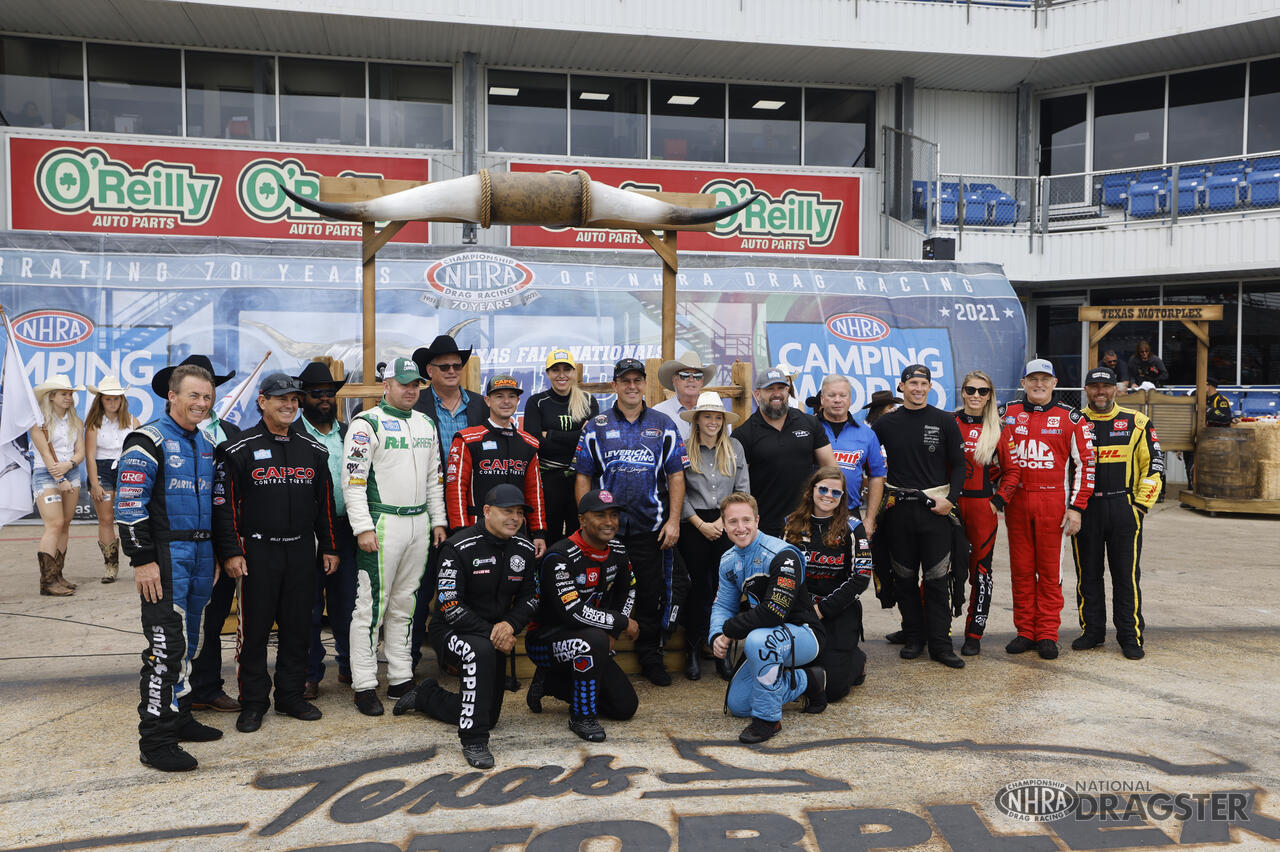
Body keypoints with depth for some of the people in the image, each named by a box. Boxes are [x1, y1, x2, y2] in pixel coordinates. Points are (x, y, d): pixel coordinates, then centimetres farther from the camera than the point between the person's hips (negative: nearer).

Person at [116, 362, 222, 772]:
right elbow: (129, 506, -14)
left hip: (200, 553, 8)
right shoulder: (148, 441, -9)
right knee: (166, 646, -9)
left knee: (186, 642, 15)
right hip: (166, 556, -8)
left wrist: (216, 554, 18)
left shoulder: (206, 444, 15)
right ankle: (156, 742, -3)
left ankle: (179, 718, 27)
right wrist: (143, 560, -18)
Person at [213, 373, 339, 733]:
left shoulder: (314, 450, 10)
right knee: (254, 628, 2)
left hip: (301, 551, 4)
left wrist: (329, 548, 11)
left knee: (297, 627, 9)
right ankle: (253, 701, 15)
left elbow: (325, 502, 14)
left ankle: (291, 696, 21)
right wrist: (230, 552, -10)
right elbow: (224, 503, -5)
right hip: (257, 551, -4)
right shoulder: (240, 449, -3)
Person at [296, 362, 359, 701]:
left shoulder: (349, 433, 12)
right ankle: (310, 675, 17)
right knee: (309, 607, 5)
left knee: (347, 602, 10)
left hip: (346, 530, 4)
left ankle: (350, 666, 26)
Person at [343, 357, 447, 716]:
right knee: (371, 605, -3)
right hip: (382, 523, -6)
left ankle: (401, 679, 19)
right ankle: (364, 686, 4)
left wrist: (438, 520, 14)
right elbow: (353, 480, -11)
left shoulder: (426, 424, 15)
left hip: (420, 524, 6)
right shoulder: (367, 423, -6)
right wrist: (363, 527, -17)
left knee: (404, 604, 11)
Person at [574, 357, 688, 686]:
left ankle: (650, 655, 22)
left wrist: (673, 521, -2)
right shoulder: (596, 427, 6)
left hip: (651, 526, 0)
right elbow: (583, 477, 7)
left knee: (653, 592, 5)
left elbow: (676, 476, 5)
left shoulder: (663, 425, 7)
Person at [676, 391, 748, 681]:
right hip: (694, 526, -1)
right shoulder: (684, 450, 2)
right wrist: (701, 524, -8)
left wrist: (723, 521, -5)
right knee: (698, 587, 3)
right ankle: (693, 652, 15)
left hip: (727, 524, 2)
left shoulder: (735, 448, 8)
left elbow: (743, 490, 5)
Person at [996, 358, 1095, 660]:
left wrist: (1076, 508, -5)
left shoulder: (1071, 418, 1)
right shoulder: (1008, 415, 7)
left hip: (1053, 502, -2)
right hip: (1016, 500, 2)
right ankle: (1025, 632, 16)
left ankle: (1047, 635, 11)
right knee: (1021, 568, 7)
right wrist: (997, 497, 4)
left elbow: (1084, 463, 1)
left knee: (1050, 569, 2)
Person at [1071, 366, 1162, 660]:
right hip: (1084, 509, 1)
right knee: (1087, 573, 7)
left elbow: (1153, 465, 5)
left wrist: (1142, 504, -2)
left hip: (1123, 507, -1)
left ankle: (1130, 636, 10)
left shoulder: (1137, 423, 5)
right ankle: (1091, 631, 18)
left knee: (1126, 574, 2)